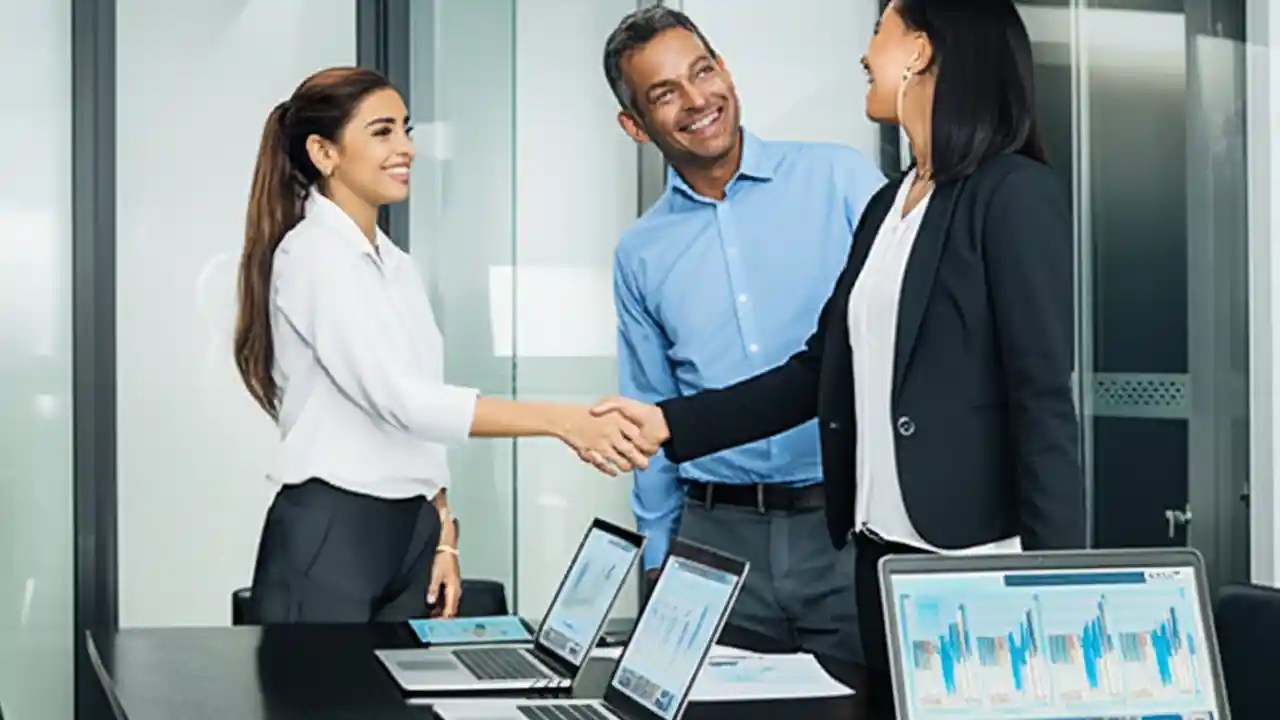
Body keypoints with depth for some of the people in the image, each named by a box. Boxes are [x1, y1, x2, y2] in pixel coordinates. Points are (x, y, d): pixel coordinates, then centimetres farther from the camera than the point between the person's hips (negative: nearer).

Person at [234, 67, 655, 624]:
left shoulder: (396, 265, 14)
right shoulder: (314, 254, -12)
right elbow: (395, 399, -23)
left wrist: (443, 537, 10)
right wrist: (560, 420, -28)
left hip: (409, 535, 7)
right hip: (328, 537, -7)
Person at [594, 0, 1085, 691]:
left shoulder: (1015, 192, -8)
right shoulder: (887, 204, 15)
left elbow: (1043, 397, -14)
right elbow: (820, 369, 14)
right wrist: (670, 423, 8)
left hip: (976, 558, -7)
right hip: (881, 550, 7)